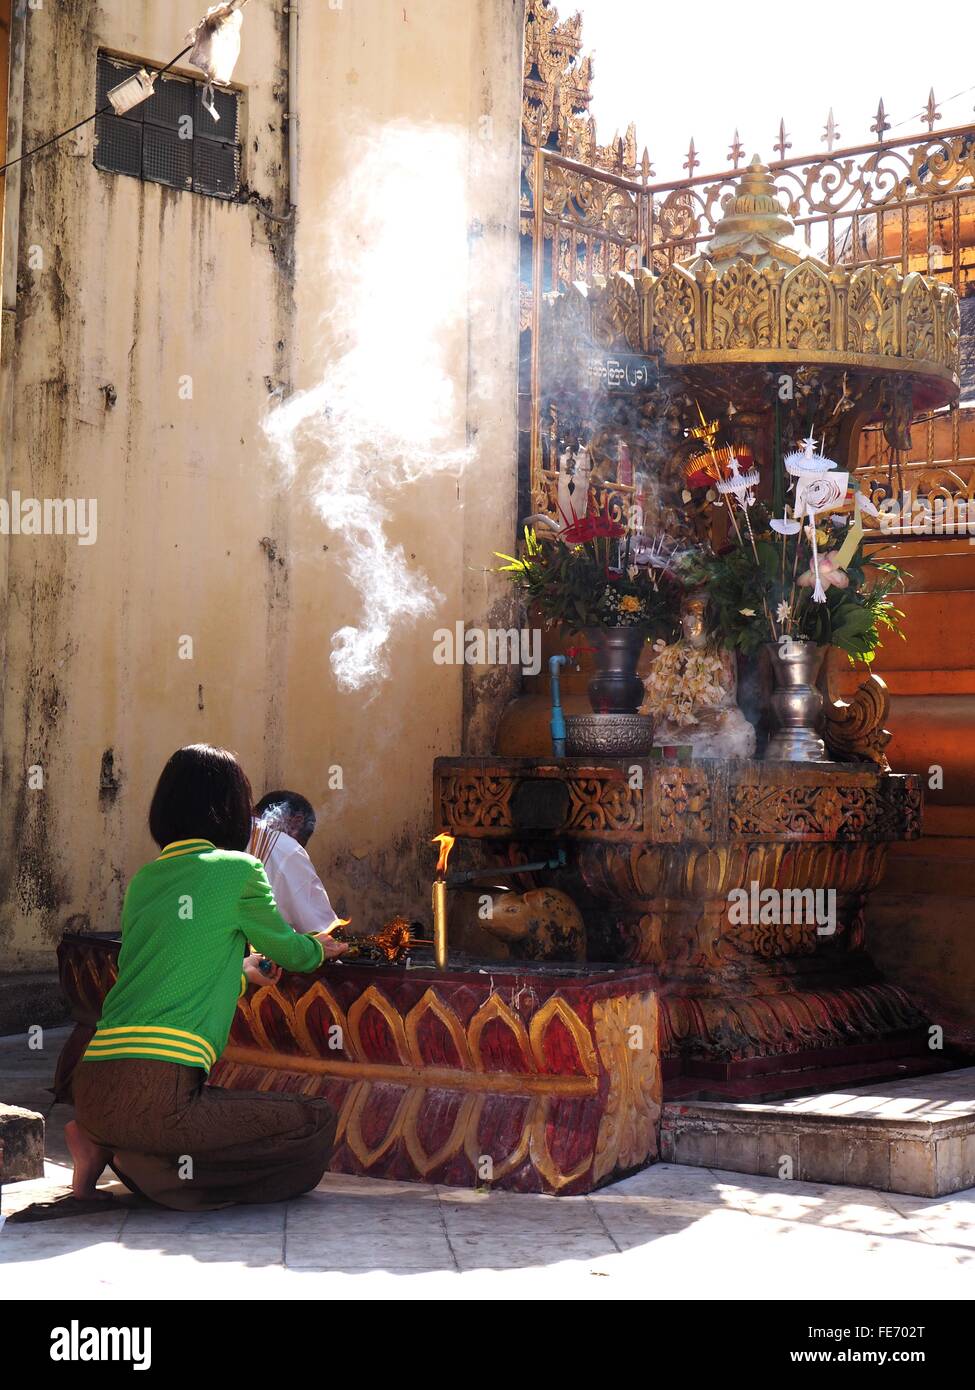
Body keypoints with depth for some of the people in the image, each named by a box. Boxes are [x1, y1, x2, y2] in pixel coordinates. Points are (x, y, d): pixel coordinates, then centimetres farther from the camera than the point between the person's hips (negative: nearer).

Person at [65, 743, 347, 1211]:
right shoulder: (238, 871, 1)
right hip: (155, 1093, -8)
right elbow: (291, 952, 18)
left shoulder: (144, 879, 18)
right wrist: (320, 948, 42)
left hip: (92, 1089, 8)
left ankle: (106, 1145, 9)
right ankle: (155, 1167, -6)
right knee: (316, 1124, 5)